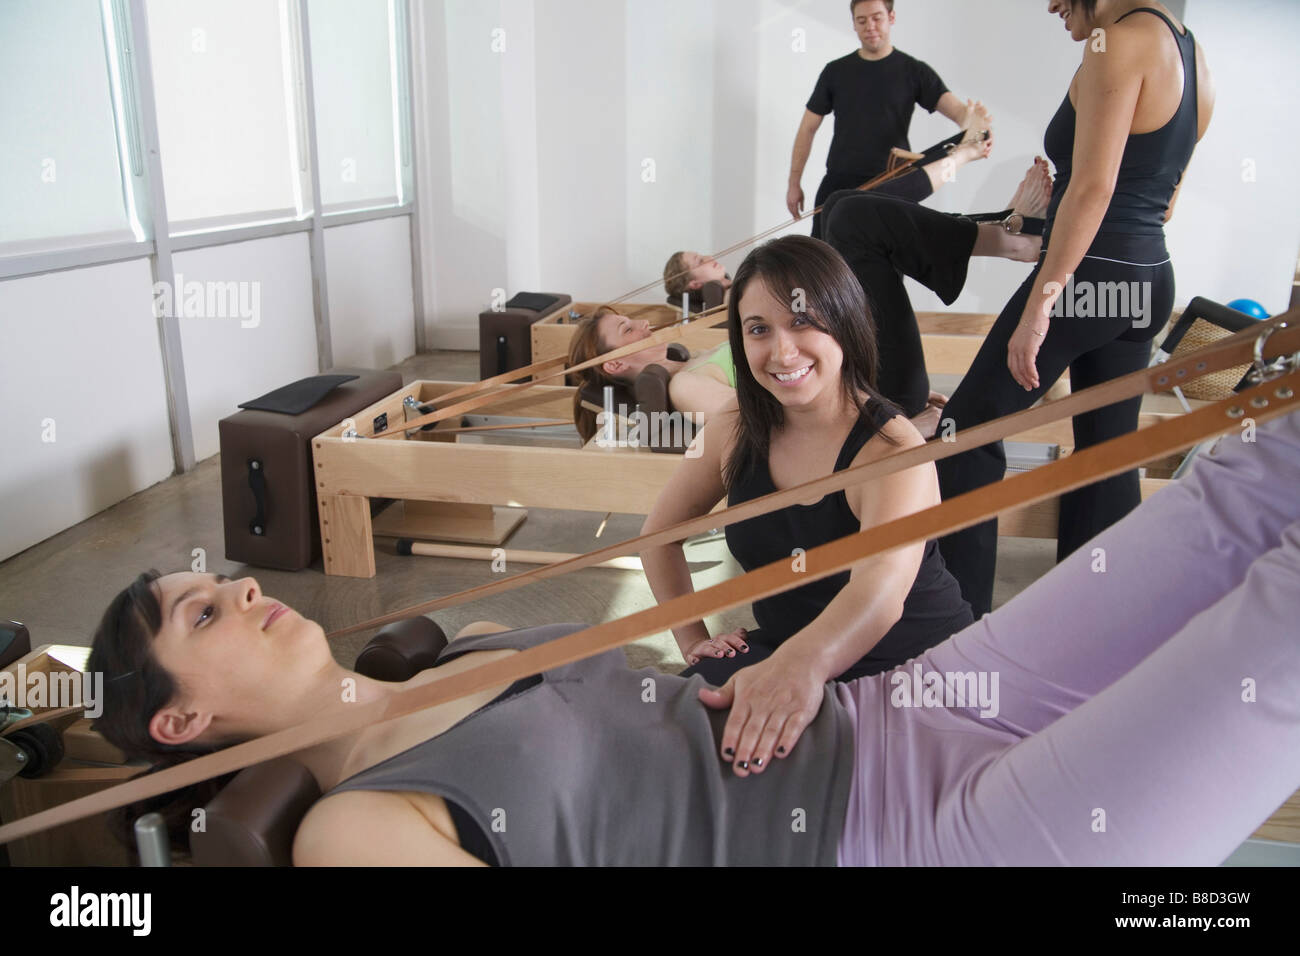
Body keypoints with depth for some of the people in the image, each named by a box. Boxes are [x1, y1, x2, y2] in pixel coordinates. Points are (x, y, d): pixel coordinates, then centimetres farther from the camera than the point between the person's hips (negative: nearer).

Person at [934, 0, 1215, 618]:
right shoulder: (1190, 52, 16)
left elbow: (1094, 187, -20)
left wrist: (1041, 302, -21)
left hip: (1087, 277, -9)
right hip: (1150, 281, 10)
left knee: (968, 427, -2)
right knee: (1108, 451, 14)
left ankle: (962, 615, 0)